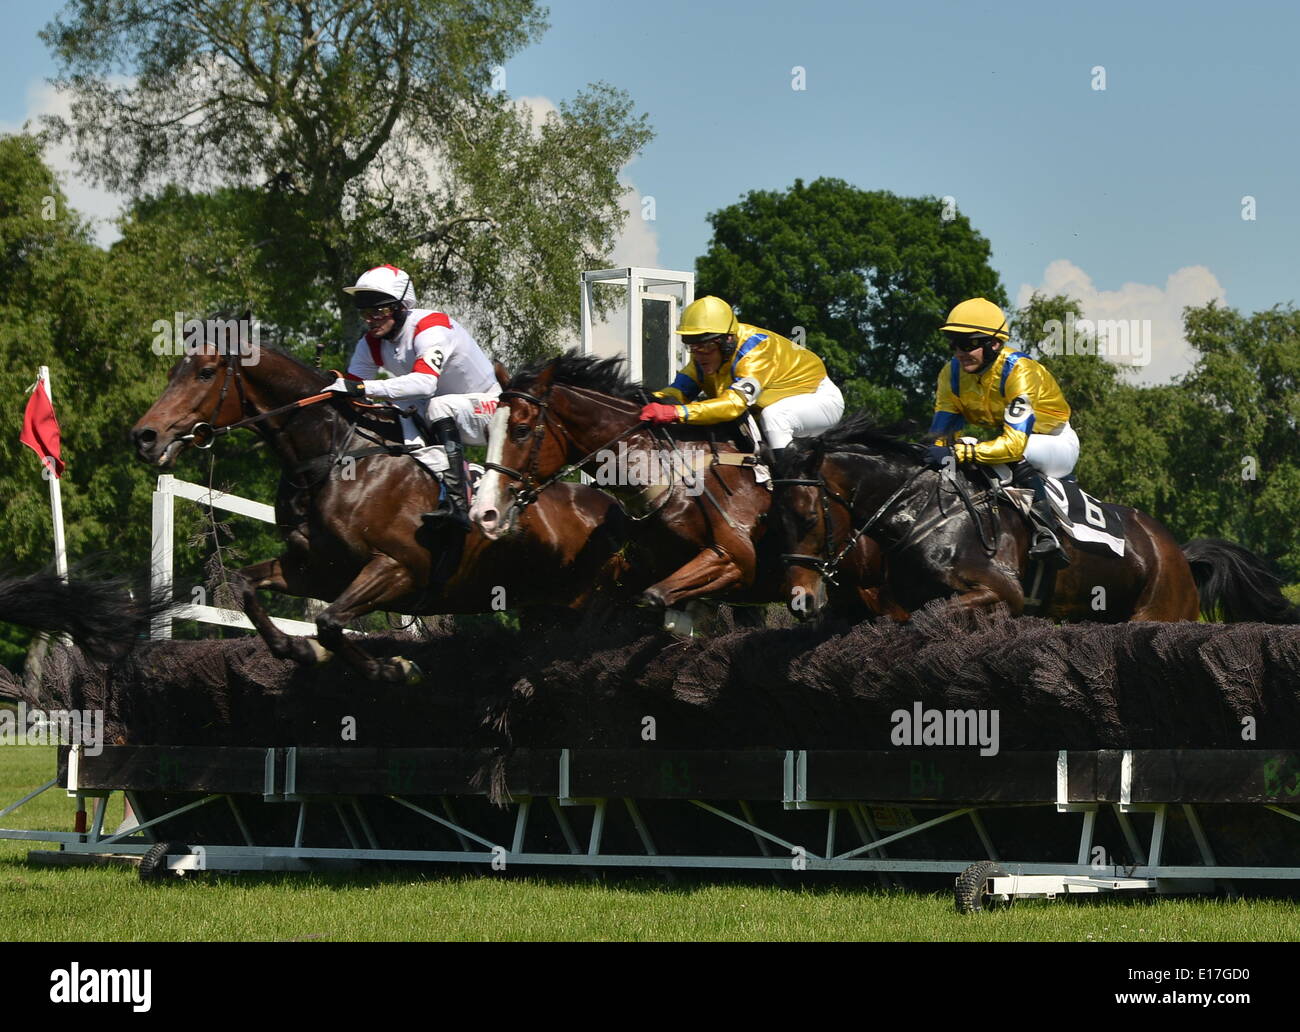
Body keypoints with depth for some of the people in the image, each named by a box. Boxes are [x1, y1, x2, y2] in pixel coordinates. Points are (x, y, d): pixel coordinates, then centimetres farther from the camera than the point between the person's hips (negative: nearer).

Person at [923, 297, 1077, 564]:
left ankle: (1046, 532, -36)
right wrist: (936, 454, -36)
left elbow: (1014, 444, -43)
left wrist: (959, 452, -53)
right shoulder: (952, 374, -14)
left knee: (1016, 456, -37)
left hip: (1059, 444, -6)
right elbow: (941, 434, -12)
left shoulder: (1019, 372, -34)